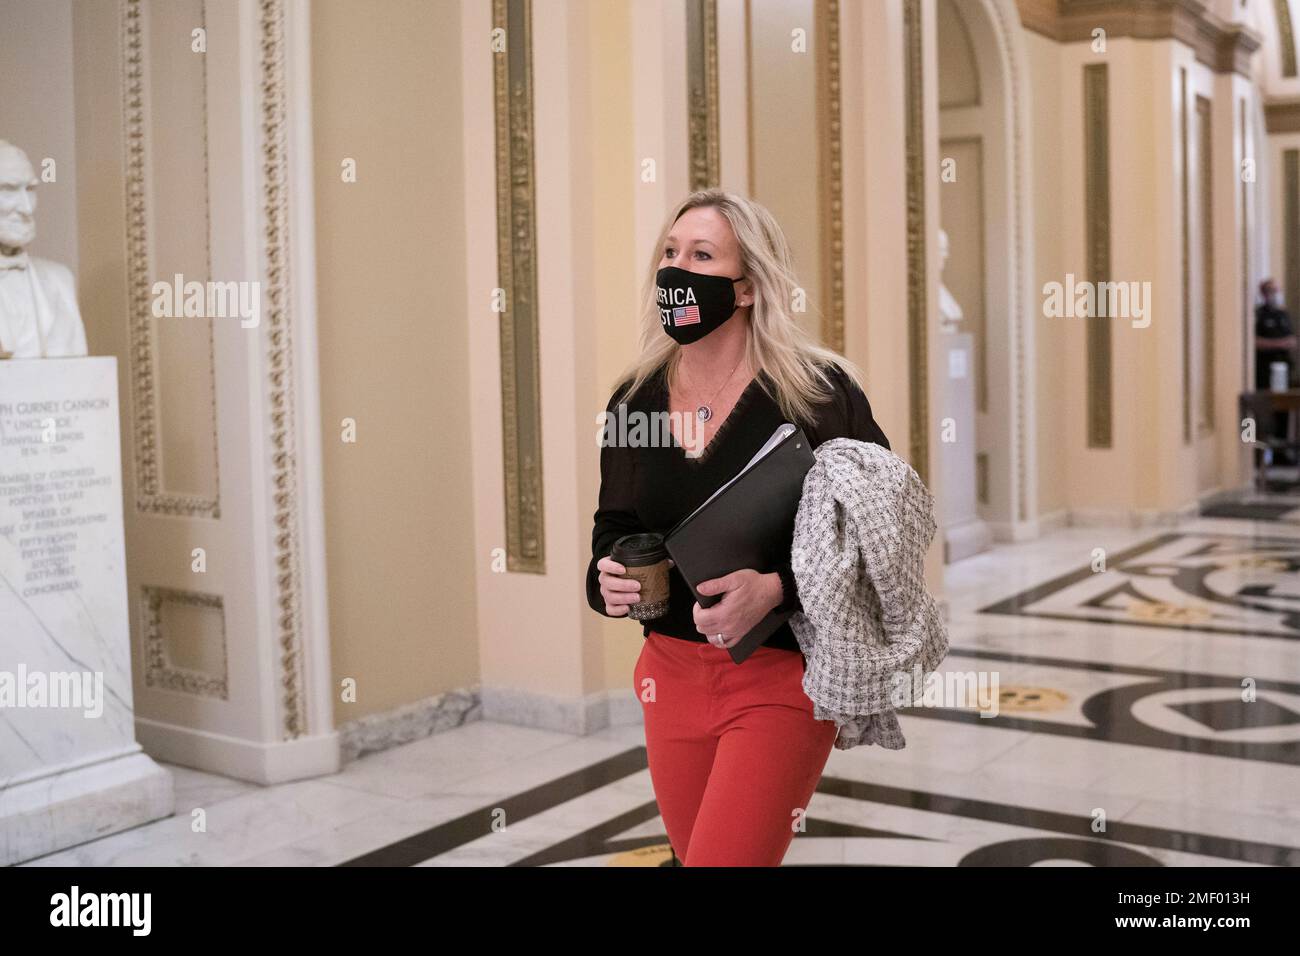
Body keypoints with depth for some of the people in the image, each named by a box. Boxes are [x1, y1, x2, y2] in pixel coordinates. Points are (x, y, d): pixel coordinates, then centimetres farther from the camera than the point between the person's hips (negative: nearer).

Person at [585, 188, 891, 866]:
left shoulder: (819, 392, -11)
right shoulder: (634, 400, 4)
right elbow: (614, 527, 15)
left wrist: (777, 588, -24)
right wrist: (608, 579, -7)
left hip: (784, 678, -5)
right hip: (672, 675, 6)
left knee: (722, 859, -11)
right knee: (695, 853, 19)